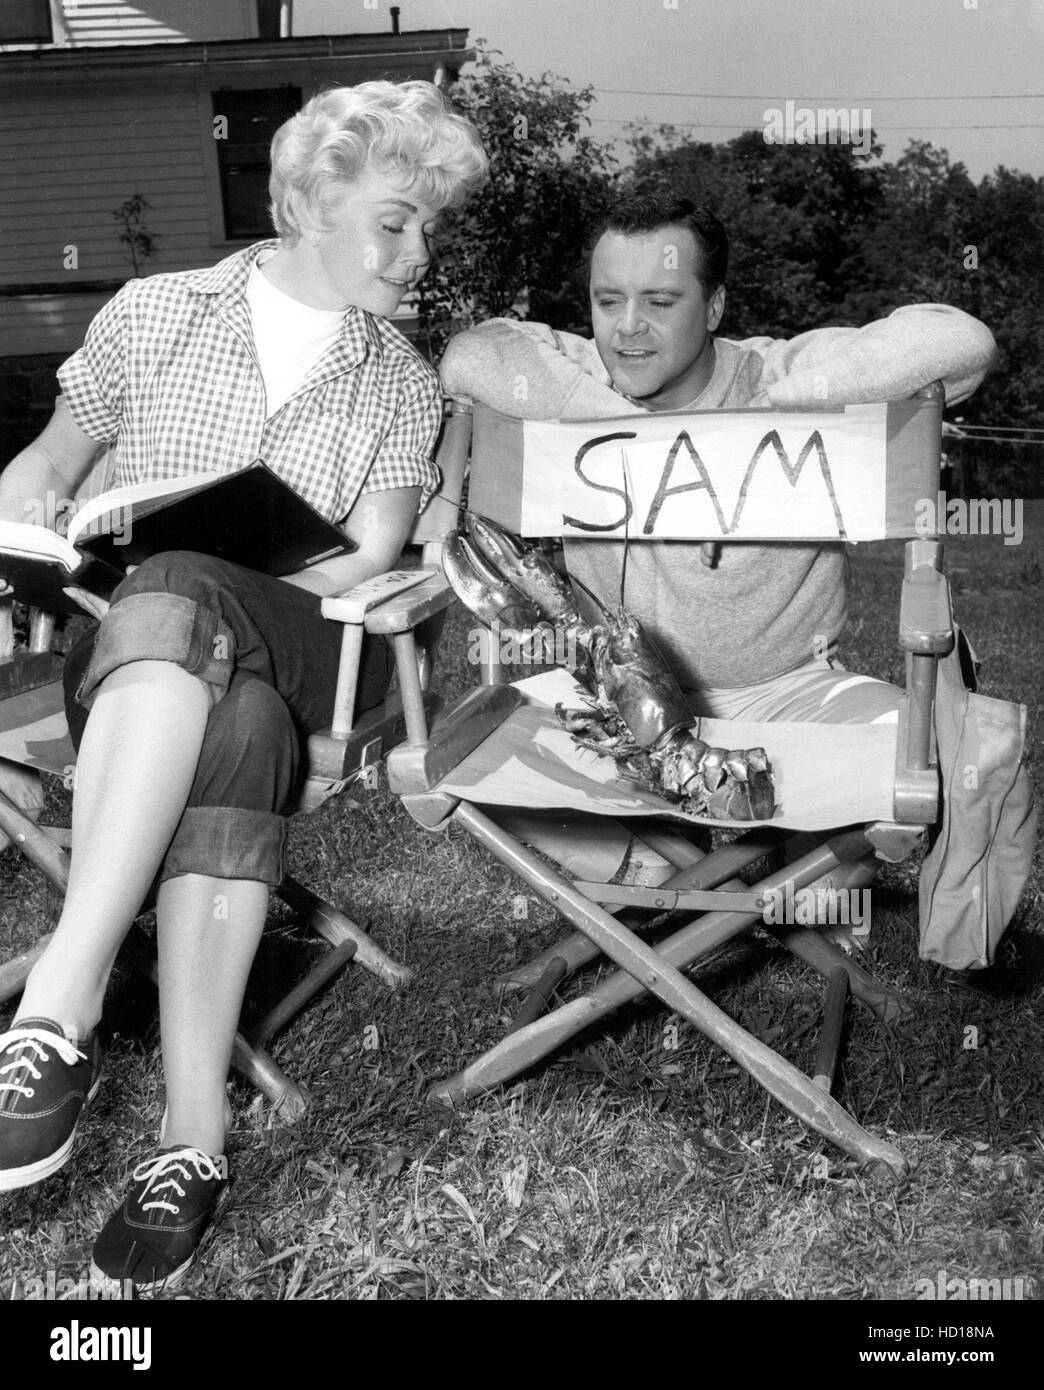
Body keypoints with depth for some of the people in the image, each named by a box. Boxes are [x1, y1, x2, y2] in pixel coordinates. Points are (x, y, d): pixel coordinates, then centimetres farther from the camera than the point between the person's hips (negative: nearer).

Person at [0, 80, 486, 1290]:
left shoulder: (404, 386, 13)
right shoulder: (155, 313, 12)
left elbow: (369, 558, 1)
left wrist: (163, 605, -14)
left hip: (293, 644, 1)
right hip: (115, 636, 0)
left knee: (174, 602, -37)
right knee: (233, 732, -38)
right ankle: (193, 1130, -43)